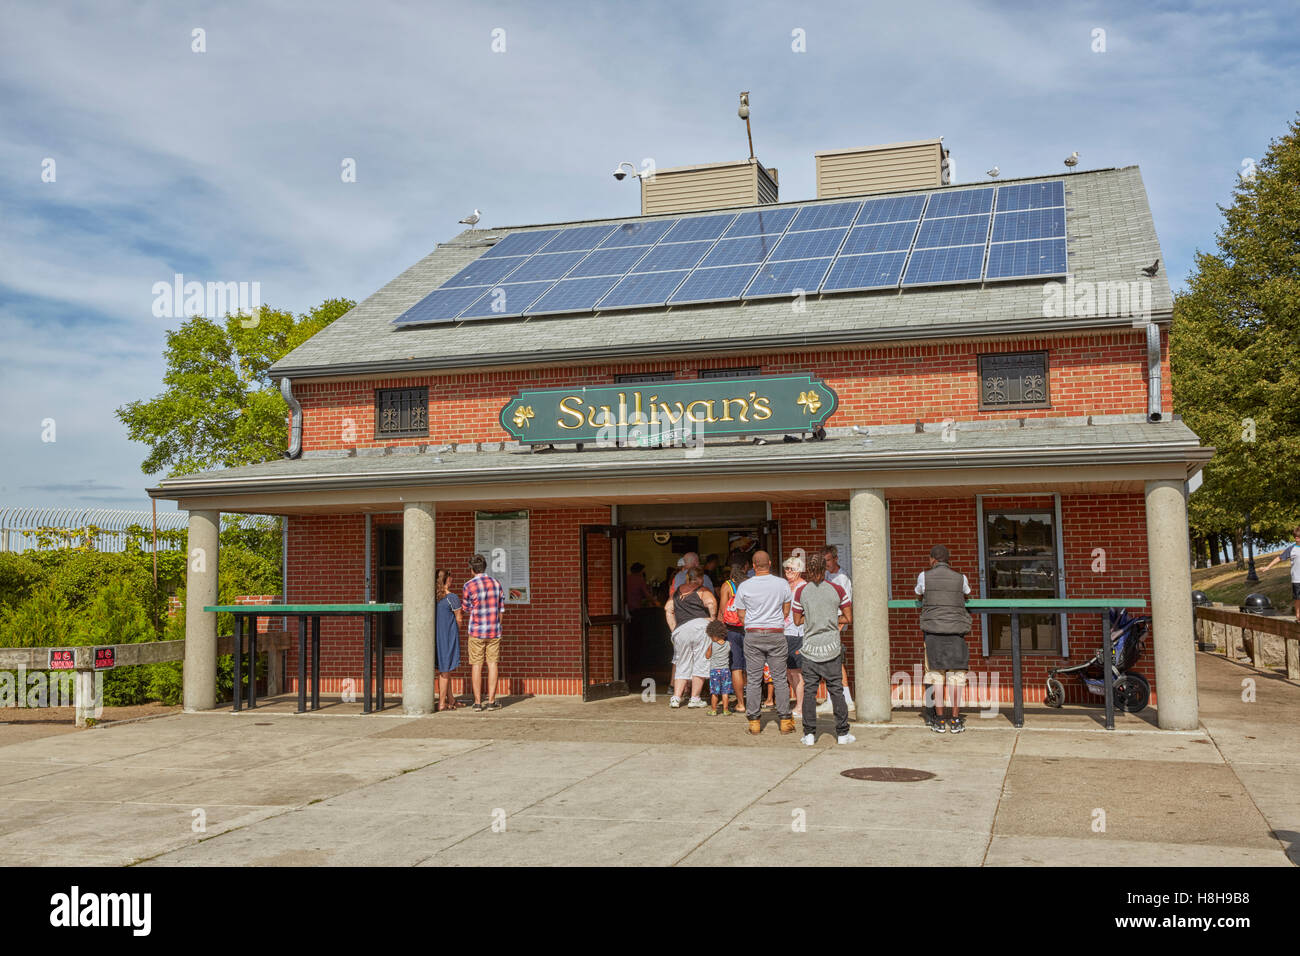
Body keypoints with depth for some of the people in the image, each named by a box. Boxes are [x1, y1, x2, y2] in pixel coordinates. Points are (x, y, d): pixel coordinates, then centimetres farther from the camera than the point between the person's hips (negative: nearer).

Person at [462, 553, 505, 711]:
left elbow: (465, 610, 0)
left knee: (476, 665, 4)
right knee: (492, 664, 7)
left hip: (476, 631, -2)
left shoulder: (469, 585, -8)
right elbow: (501, 609, 7)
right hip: (494, 630, 2)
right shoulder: (496, 583, 3)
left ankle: (478, 702, 6)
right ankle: (491, 701, 7)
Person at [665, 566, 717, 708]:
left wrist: (674, 629, 15)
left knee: (682, 665, 14)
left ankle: (676, 697, 6)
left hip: (680, 631, 4)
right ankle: (695, 699, 4)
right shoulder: (703, 591, 5)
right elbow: (711, 603, -13)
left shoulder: (677, 592, 21)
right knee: (700, 663, 4)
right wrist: (713, 620, -2)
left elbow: (668, 608, 15)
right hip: (700, 626, -4)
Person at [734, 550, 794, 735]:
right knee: (780, 679, 6)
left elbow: (741, 615, 4)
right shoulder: (782, 584, -1)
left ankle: (753, 721, 6)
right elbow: (786, 611, 8)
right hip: (777, 635, 0)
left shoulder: (744, 586, -2)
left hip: (753, 636, 0)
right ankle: (785, 720, 8)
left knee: (753, 680, 5)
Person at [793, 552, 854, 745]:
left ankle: (809, 734, 7)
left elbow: (798, 620, 4)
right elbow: (848, 618, 3)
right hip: (832, 647, 0)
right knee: (836, 690, 7)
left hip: (810, 648, 0)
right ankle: (842, 734, 10)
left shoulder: (801, 591, -3)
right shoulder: (837, 590, -2)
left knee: (809, 691, 6)